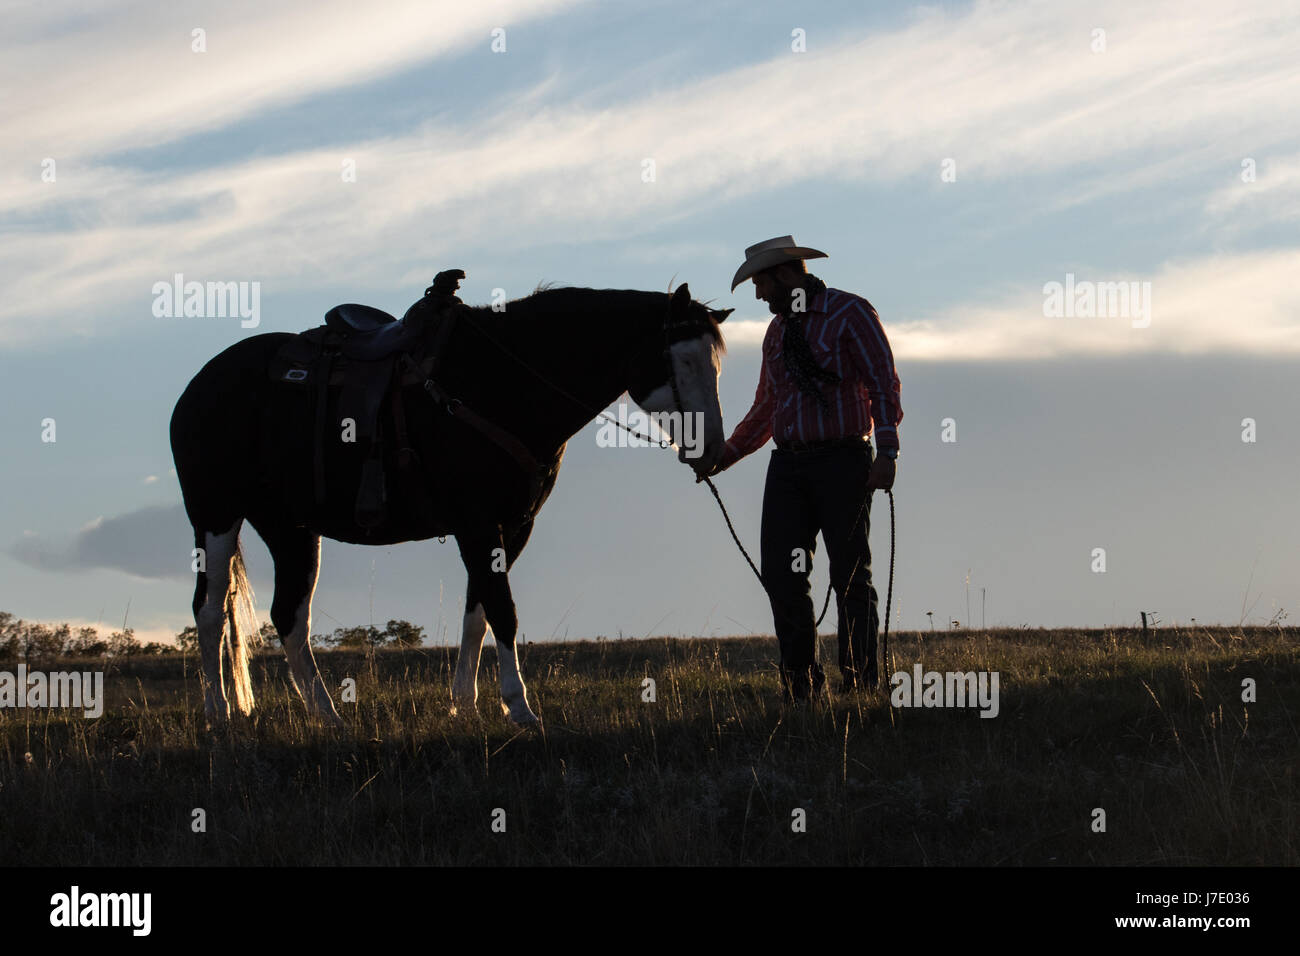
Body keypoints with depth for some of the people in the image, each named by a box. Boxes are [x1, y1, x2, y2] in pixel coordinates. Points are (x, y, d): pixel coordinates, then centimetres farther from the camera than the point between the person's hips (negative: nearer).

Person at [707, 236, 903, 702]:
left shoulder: (850, 313, -3)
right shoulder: (777, 331, 17)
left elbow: (884, 384, -9)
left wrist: (886, 451, -20)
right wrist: (724, 456, 16)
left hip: (842, 462, -6)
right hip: (788, 466, 6)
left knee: (850, 576, -3)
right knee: (781, 576, -2)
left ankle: (860, 687, 1)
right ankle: (800, 685, 4)